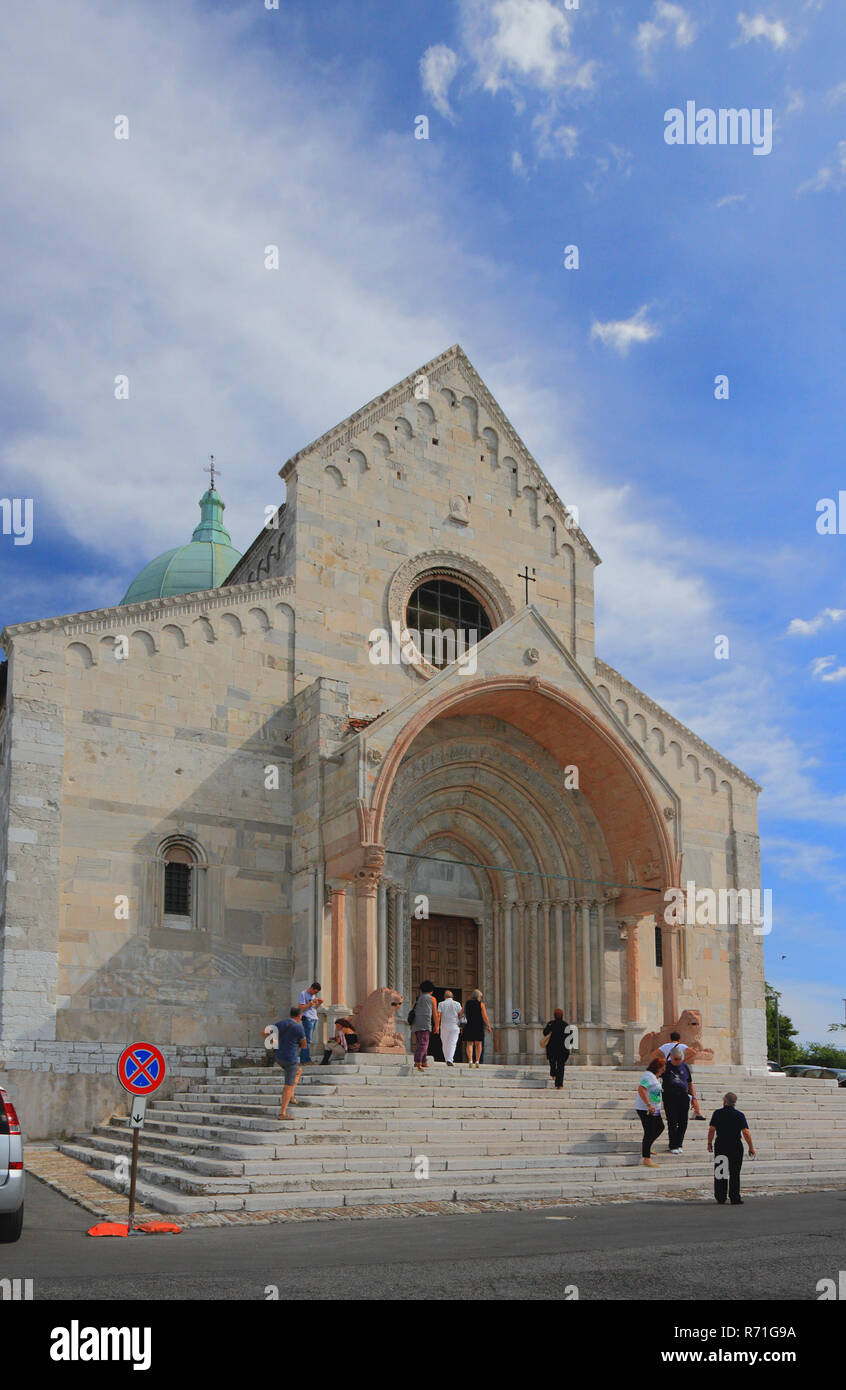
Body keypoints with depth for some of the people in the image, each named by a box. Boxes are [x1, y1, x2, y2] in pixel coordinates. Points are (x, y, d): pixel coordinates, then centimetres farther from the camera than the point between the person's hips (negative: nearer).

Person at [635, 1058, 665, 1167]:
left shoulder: (653, 1076, 14)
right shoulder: (648, 1076, -19)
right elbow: (641, 1089, -31)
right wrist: (648, 1104, -32)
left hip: (654, 1109, 11)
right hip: (646, 1109, -11)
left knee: (660, 1127, 19)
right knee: (649, 1133, -8)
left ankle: (645, 1148, 29)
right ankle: (646, 1158, -4)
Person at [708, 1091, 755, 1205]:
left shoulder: (717, 1113, -2)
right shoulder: (740, 1115, -4)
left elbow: (711, 1129, -6)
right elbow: (746, 1133, -9)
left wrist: (709, 1143, 4)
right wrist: (751, 1147, -2)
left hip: (720, 1145, 1)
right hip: (736, 1146, -1)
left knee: (719, 1173, 9)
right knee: (734, 1173, 6)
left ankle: (720, 1199, 11)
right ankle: (735, 1199, 4)